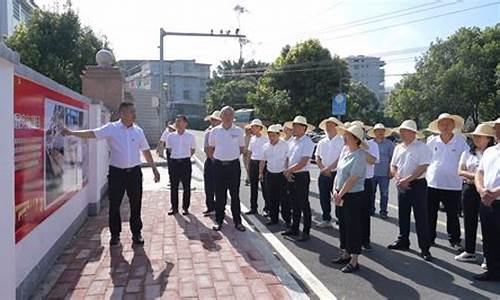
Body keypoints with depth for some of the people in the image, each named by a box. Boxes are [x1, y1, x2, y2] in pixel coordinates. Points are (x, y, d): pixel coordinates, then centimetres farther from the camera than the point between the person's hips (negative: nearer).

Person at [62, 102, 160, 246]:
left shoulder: (138, 131, 6)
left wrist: (154, 168, 11)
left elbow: (146, 151, 12)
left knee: (136, 204, 6)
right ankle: (115, 234, 20)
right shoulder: (111, 128, -3)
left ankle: (136, 233, 19)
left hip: (134, 172, 2)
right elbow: (92, 133, -13)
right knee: (114, 204, 6)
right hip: (116, 172, -2)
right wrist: (72, 133, -25)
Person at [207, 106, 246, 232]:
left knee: (235, 195, 5)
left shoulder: (238, 131, 2)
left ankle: (237, 221, 13)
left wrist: (232, 156, 8)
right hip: (219, 166, 1)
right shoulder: (215, 131, 3)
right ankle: (218, 221, 17)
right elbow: (210, 148, 12)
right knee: (219, 195, 6)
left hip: (234, 165, 0)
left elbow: (241, 148, 11)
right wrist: (215, 159, 8)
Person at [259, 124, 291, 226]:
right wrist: (260, 173, 13)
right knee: (271, 199, 10)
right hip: (270, 175, 5)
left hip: (282, 175, -4)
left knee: (284, 199, 0)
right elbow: (263, 161, 15)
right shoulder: (266, 146, 6)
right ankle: (273, 218, 22)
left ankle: (287, 220, 10)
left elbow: (289, 159, -4)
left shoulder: (285, 145, -8)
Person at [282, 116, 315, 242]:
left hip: (302, 176, -8)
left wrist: (288, 170, -13)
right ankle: (294, 229, 27)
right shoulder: (292, 141, 12)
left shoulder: (307, 143, -12)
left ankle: (306, 232, 10)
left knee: (304, 204, 1)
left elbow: (303, 163, -19)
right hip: (291, 176, 8)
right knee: (295, 204, 16)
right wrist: (287, 172, -1)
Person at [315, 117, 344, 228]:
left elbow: (340, 158, -13)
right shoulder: (322, 142, 12)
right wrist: (322, 169, -5)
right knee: (324, 198, 11)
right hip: (323, 174, 6)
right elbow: (317, 157, 11)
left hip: (336, 173, -5)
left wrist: (329, 168, -17)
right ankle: (326, 220, 23)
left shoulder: (341, 141, -6)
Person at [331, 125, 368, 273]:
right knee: (343, 225, 16)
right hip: (341, 195, 8)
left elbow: (352, 179, -20)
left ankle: (354, 261, 10)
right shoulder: (345, 150, 7)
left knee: (353, 227, 0)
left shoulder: (359, 155, -18)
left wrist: (340, 194, -15)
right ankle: (345, 254, 31)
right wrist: (335, 191, 1)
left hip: (353, 196, -8)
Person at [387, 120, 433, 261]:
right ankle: (403, 241, 29)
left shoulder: (422, 147, -9)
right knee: (403, 215, 15)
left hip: (417, 185, -6)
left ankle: (425, 248, 4)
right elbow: (393, 166, 11)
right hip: (402, 185, 6)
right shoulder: (398, 148, 11)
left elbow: (422, 167, -17)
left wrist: (407, 179, -20)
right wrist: (398, 179, -6)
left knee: (421, 217, -3)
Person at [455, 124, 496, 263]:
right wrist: (475, 176, -11)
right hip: (470, 189, 4)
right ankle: (469, 252, 22)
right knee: (469, 221, 10)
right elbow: (460, 172, 3)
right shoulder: (467, 153, 9)